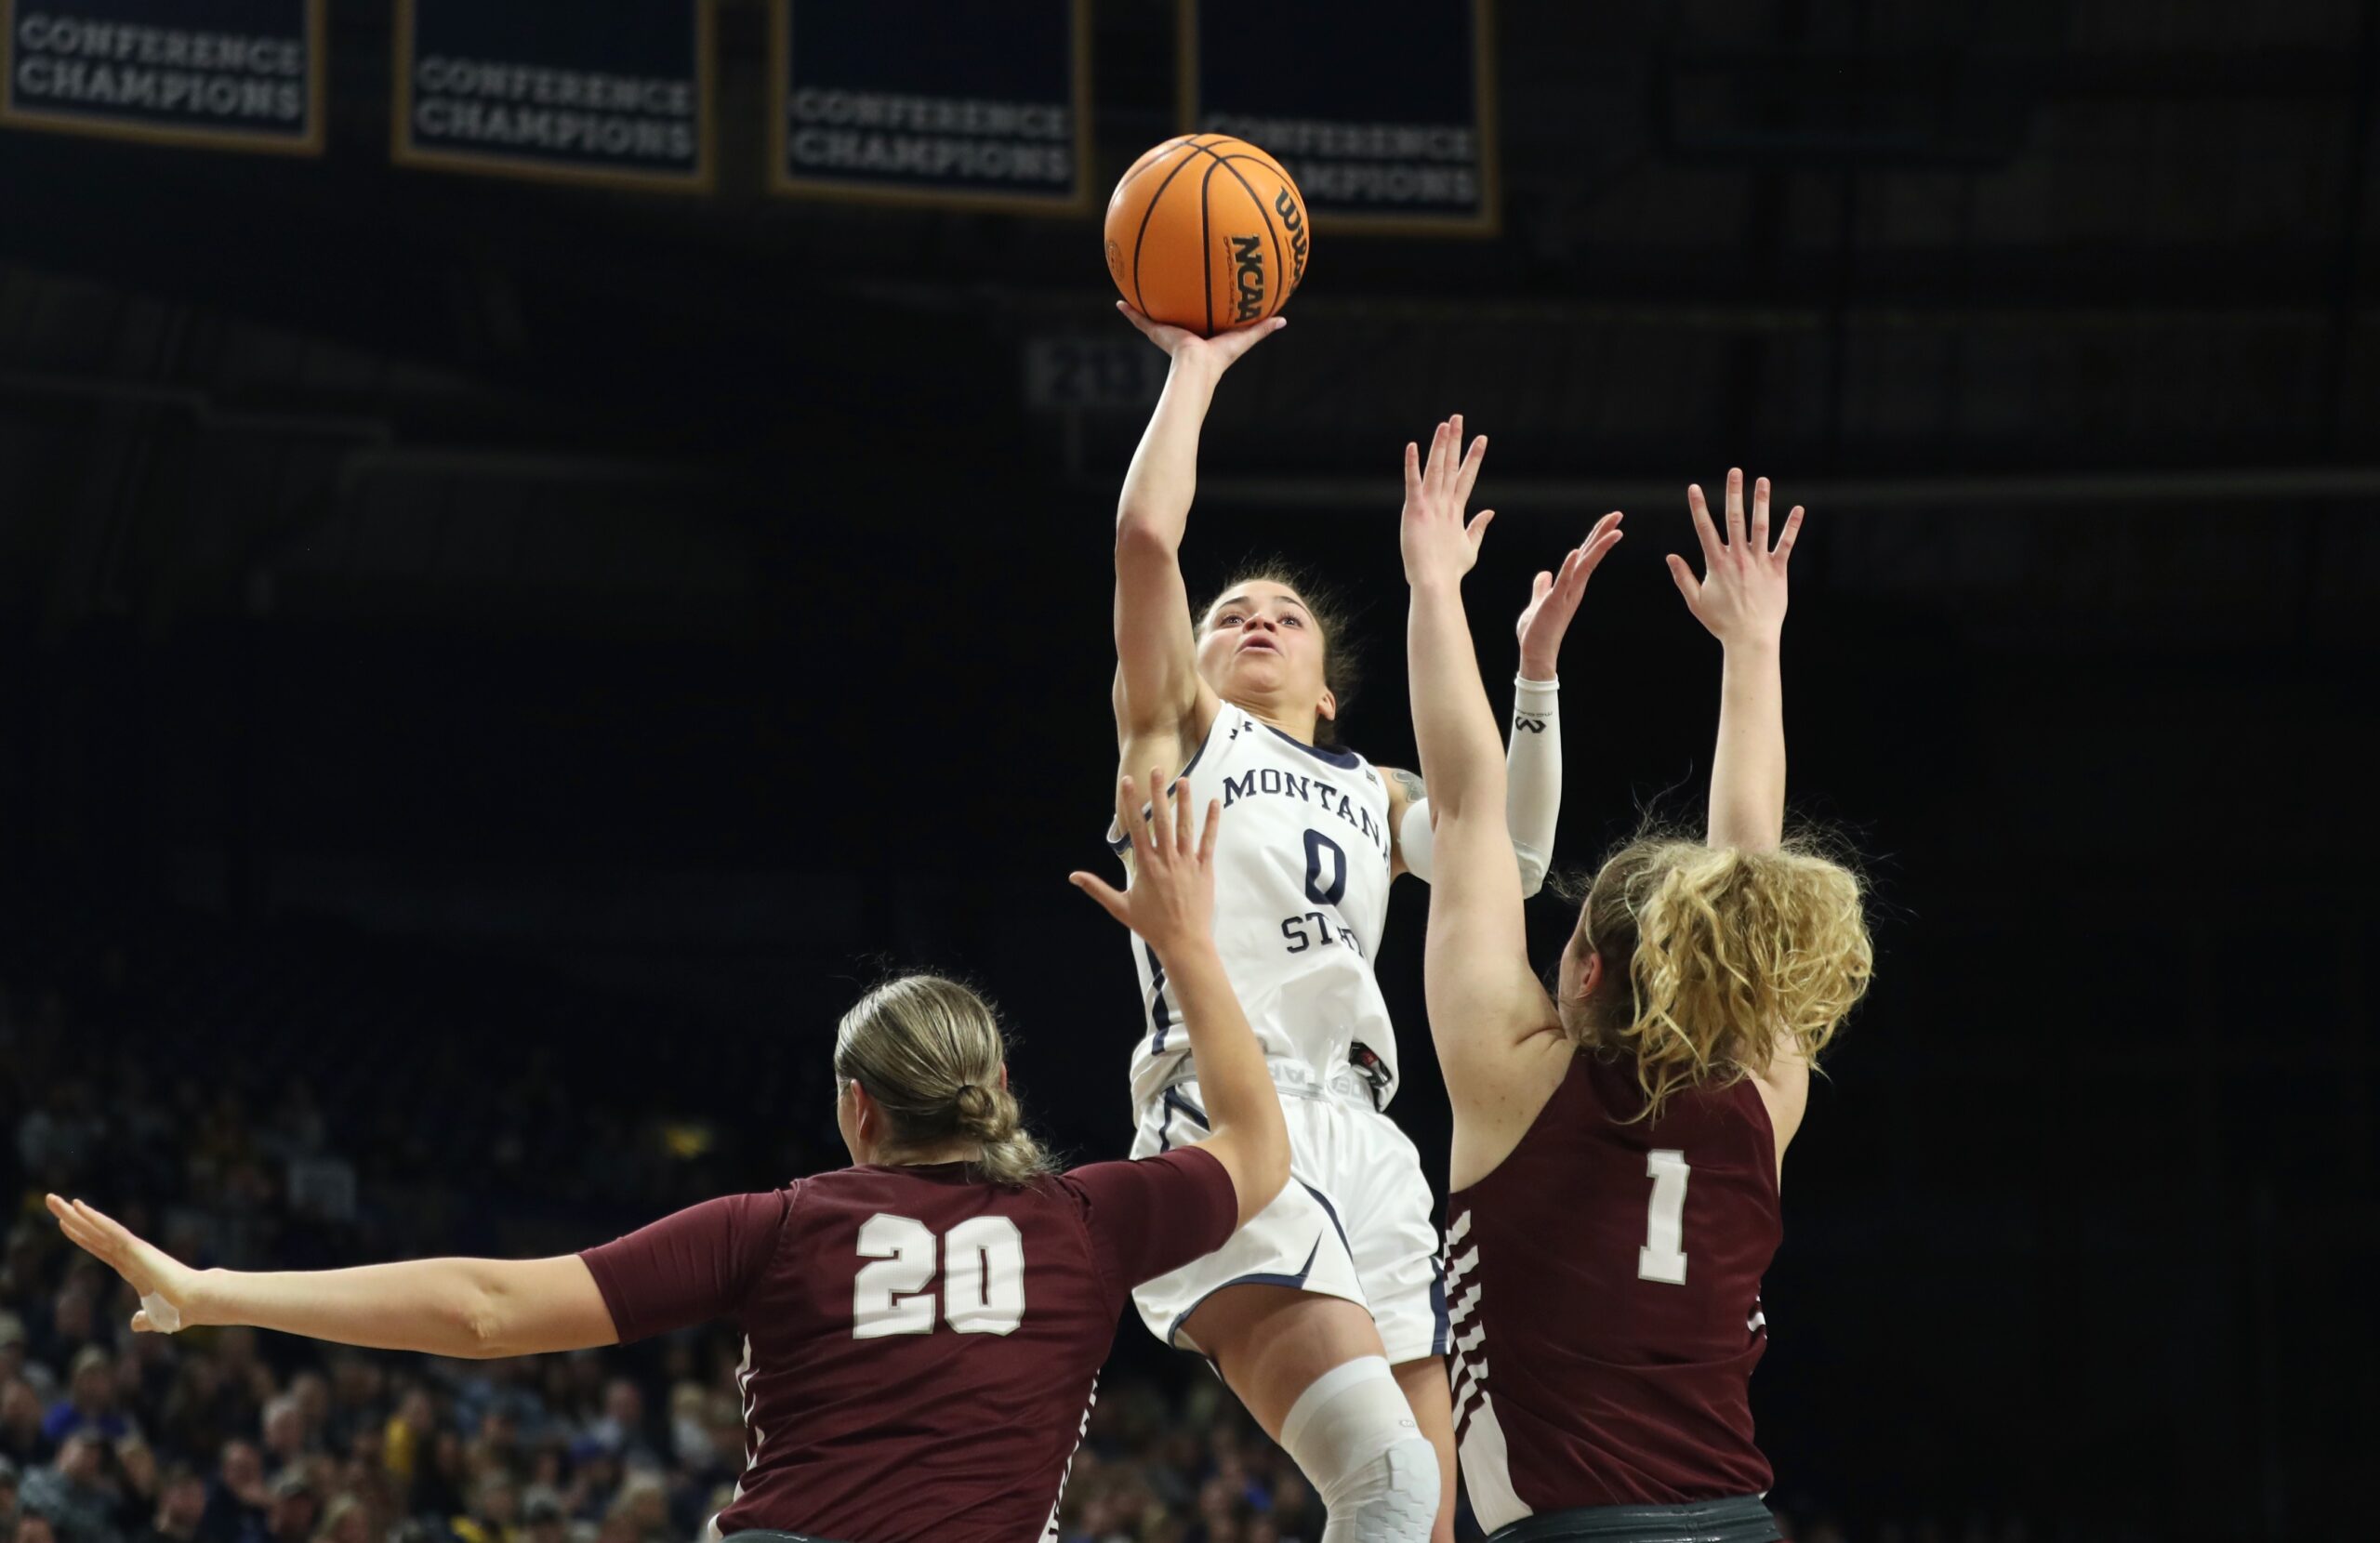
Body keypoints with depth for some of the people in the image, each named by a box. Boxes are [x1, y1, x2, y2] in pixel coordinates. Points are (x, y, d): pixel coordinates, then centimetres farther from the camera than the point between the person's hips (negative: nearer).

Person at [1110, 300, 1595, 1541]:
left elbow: (1512, 863, 12)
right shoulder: (1183, 732, 19)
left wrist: (1534, 675, 6)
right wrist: (1195, 367, 13)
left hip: (1363, 1137, 6)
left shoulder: (1374, 793, 31)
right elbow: (1145, 536, 4)